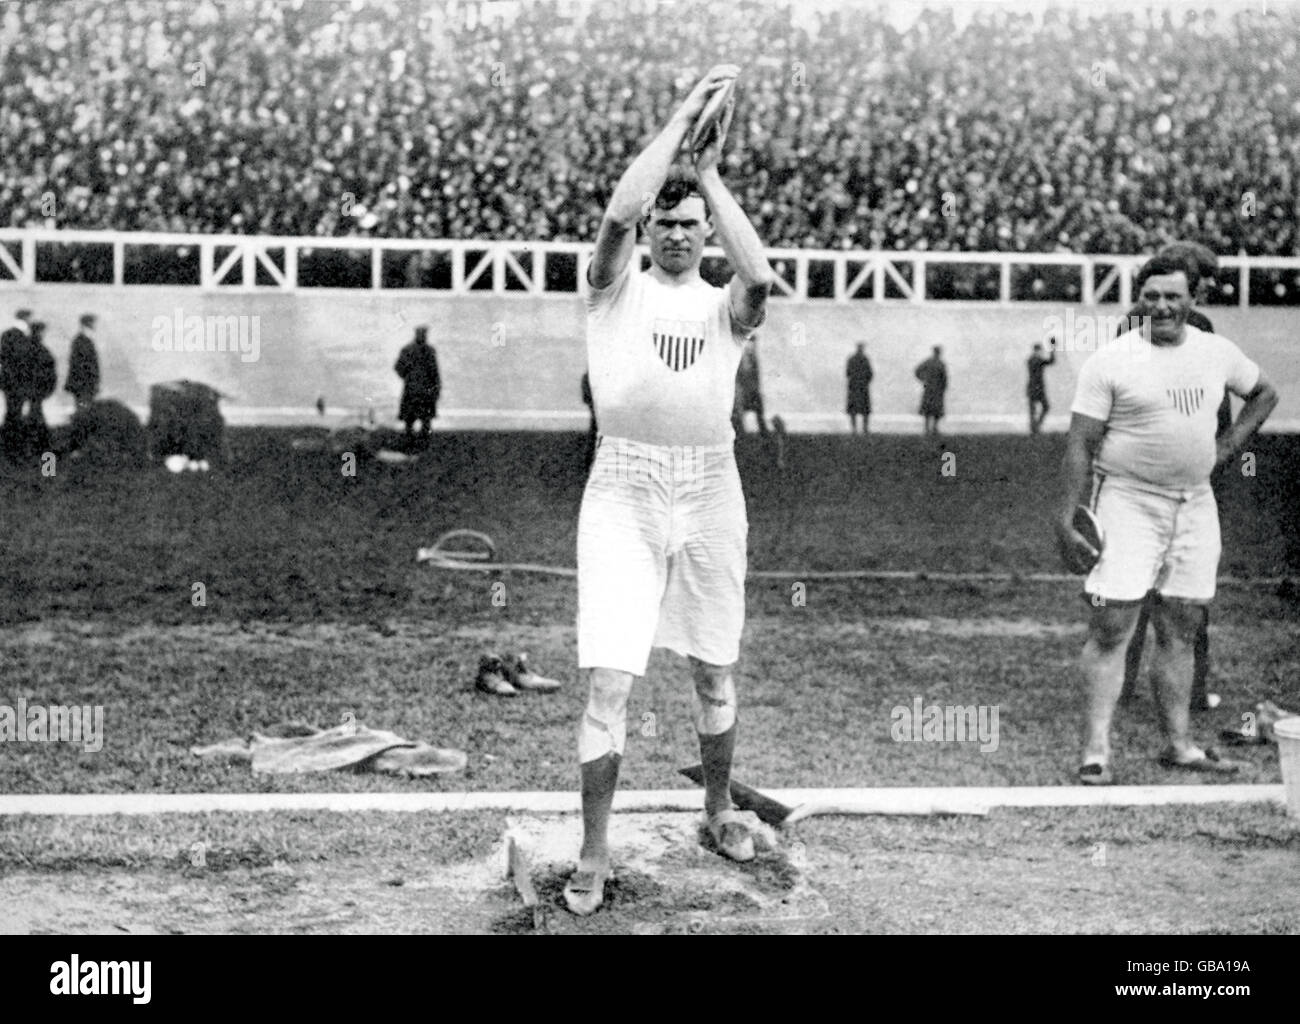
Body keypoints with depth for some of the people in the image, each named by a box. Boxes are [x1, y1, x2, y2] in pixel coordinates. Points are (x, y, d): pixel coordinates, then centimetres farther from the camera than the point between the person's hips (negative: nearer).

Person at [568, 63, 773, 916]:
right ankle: (595, 854, -1)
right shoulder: (617, 290, 4)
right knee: (609, 681, -9)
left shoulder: (723, 307, 8)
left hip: (710, 486, 3)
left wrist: (711, 175, -7)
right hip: (626, 486, -3)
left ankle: (719, 808, 36)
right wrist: (683, 118, -10)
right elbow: (619, 213, -16)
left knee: (716, 674, 15)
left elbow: (759, 276, -16)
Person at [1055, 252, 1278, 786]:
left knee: (1180, 629, 9)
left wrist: (1226, 447, 11)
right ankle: (1096, 751, -7)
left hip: (1195, 502, 5)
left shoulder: (1217, 352, 7)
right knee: (1111, 627, -9)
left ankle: (1180, 745, 18)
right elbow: (1080, 444, -8)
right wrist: (1067, 522, -13)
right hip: (1127, 499, -4)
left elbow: (1264, 393, 25)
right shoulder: (1109, 362, -7)